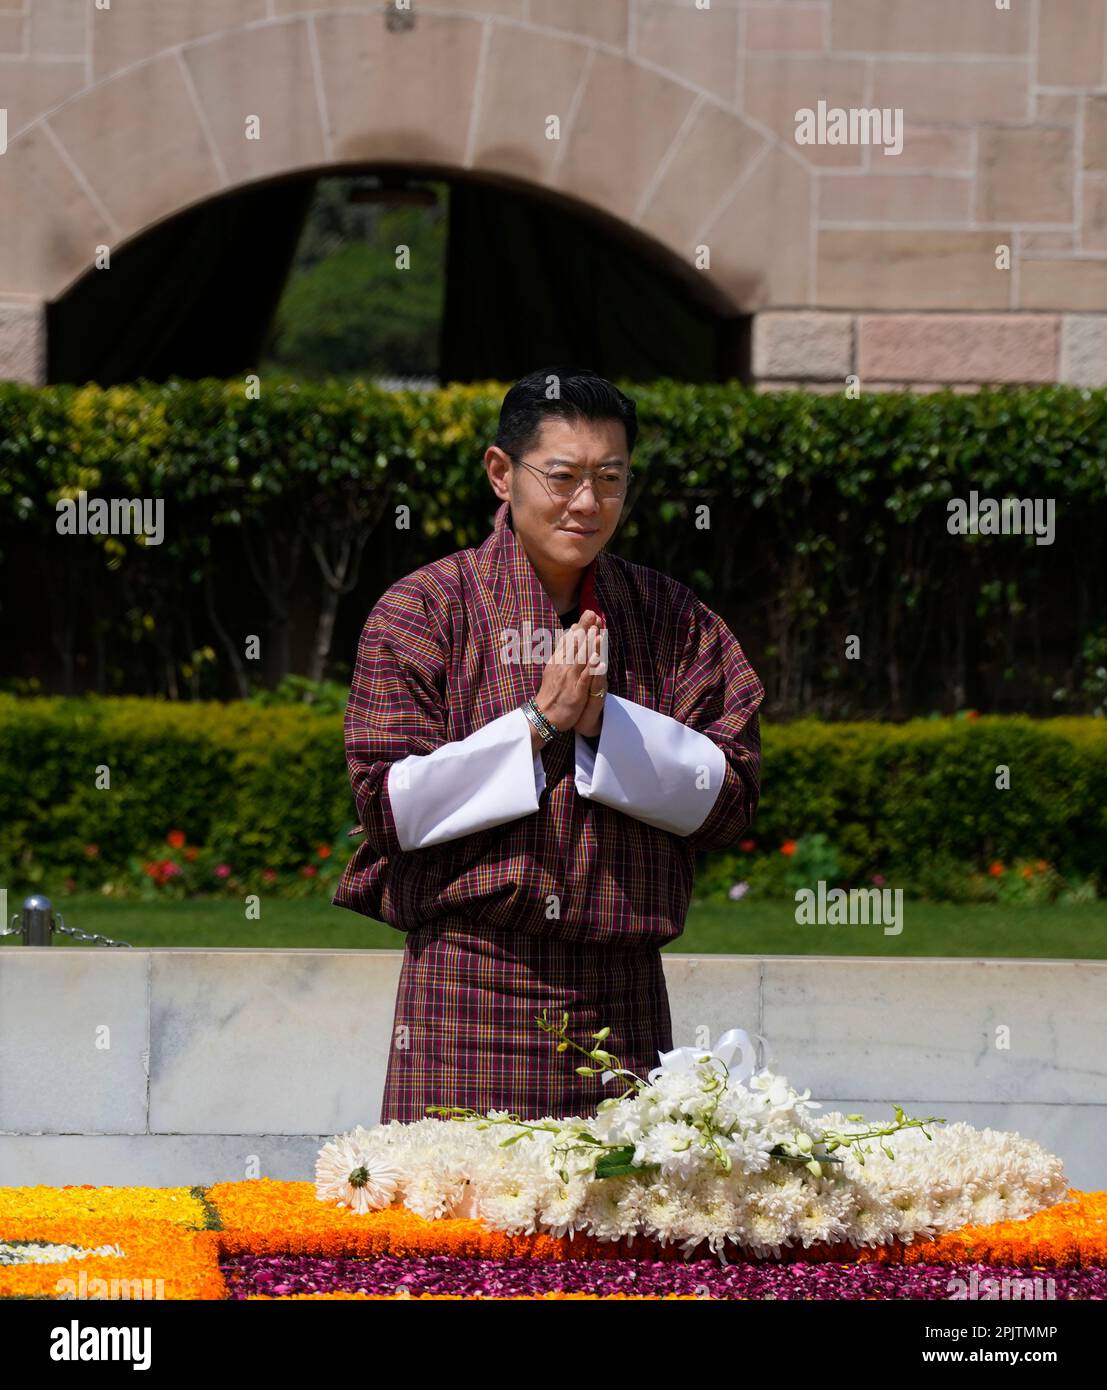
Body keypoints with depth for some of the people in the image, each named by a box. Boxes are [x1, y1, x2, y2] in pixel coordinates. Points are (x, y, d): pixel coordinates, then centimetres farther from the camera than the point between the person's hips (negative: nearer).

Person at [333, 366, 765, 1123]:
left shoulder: (673, 619, 11)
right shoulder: (426, 608, 2)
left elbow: (731, 798, 3)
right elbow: (390, 805, -6)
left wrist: (605, 721, -9)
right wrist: (540, 722, -11)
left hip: (624, 1000, 3)